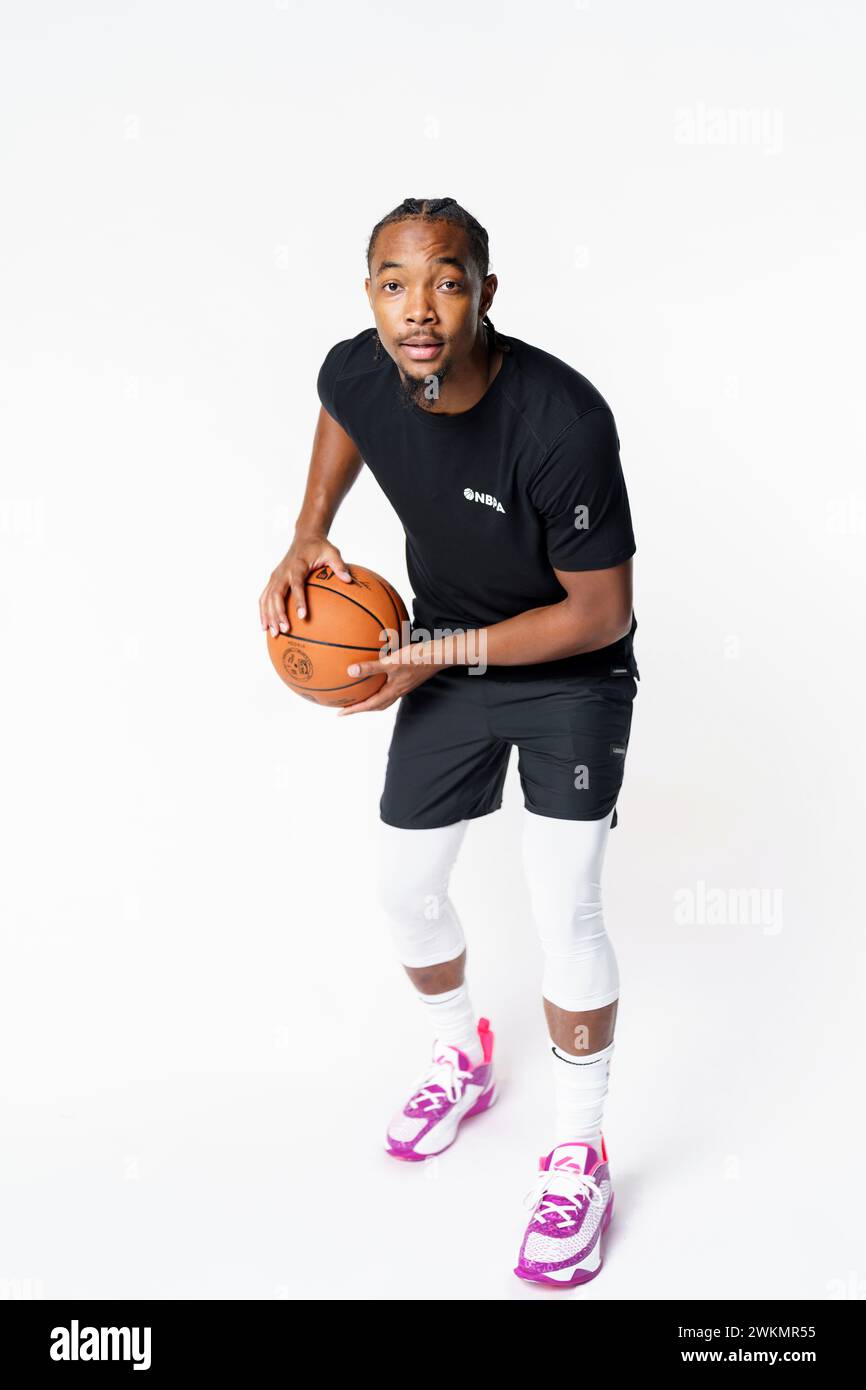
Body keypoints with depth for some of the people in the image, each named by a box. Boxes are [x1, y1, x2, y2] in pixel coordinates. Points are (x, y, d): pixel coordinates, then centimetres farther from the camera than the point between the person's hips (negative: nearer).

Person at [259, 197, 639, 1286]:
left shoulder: (563, 421, -33)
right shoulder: (357, 372, -16)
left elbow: (600, 613, -24)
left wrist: (441, 655, -22)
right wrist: (306, 539, -1)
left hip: (571, 675, -5)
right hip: (444, 656, 5)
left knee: (563, 910, -8)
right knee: (405, 889, 12)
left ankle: (579, 1157, 15)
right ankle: (462, 1061, 42)